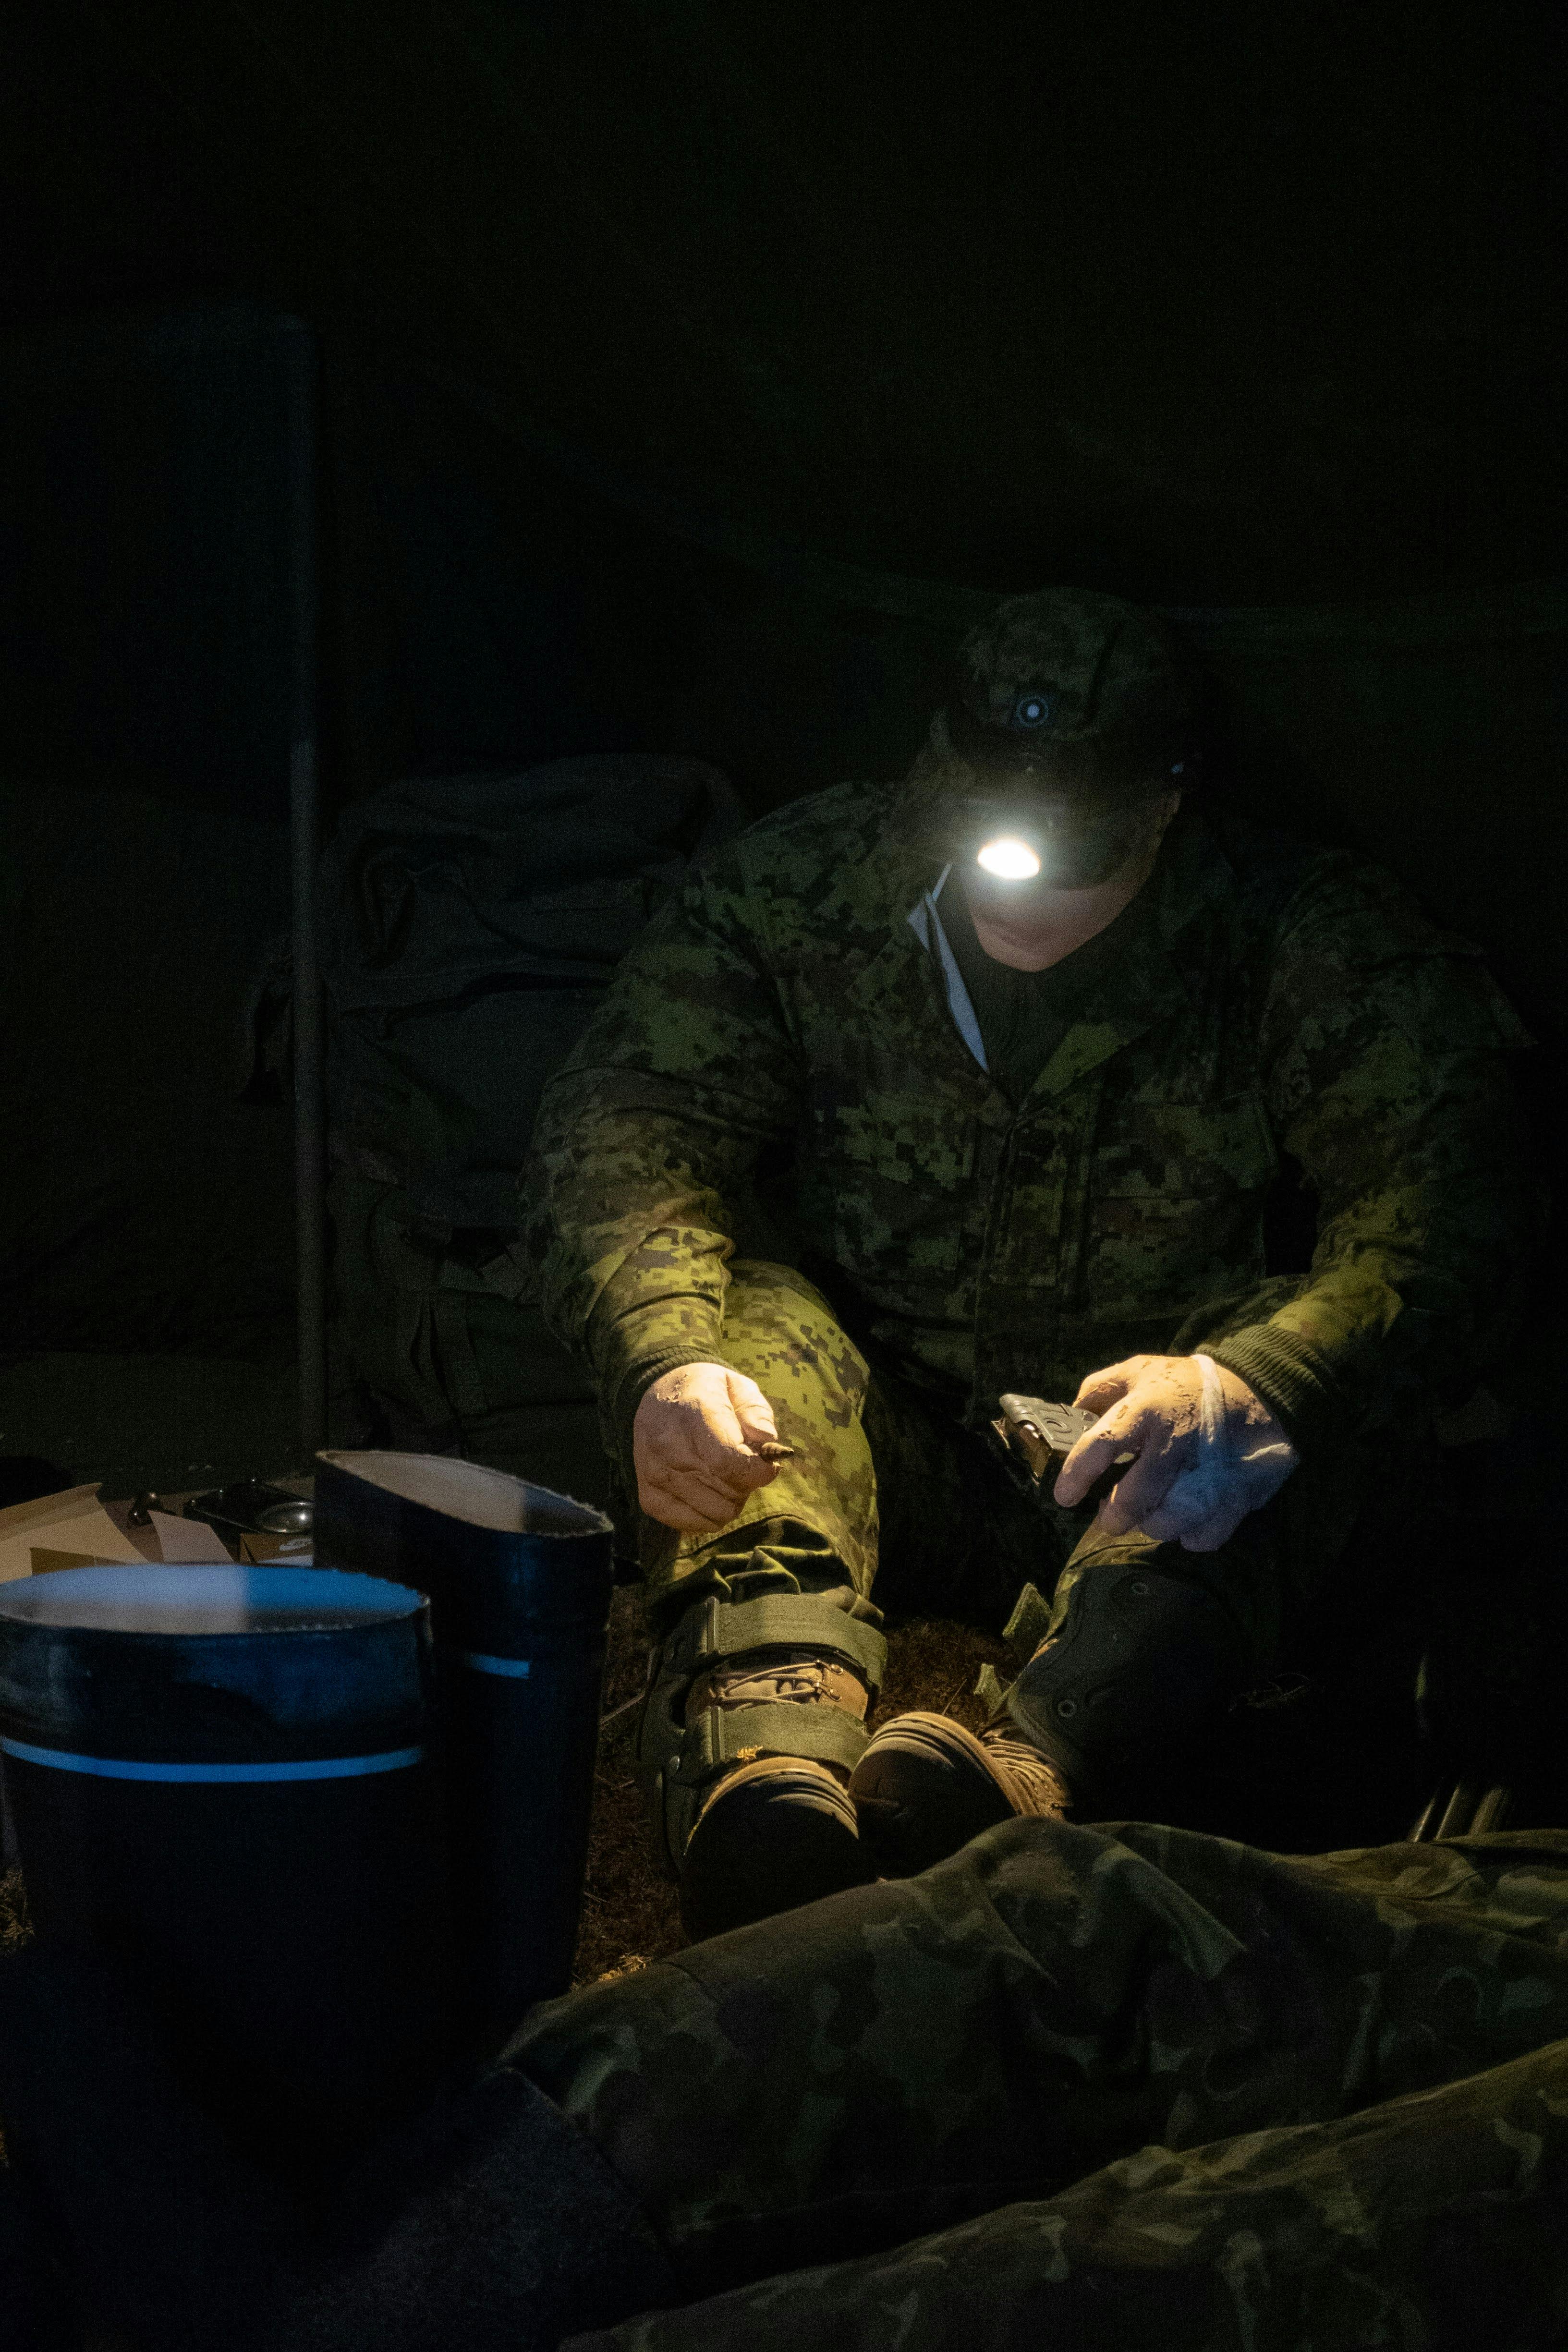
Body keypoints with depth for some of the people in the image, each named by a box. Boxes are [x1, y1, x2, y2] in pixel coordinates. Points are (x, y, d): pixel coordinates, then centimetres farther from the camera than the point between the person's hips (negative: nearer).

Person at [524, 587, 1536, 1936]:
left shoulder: (1308, 947, -8)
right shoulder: (805, 888, -4)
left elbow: (1452, 1205, -20)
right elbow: (623, 1120, -15)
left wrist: (1250, 1381, -40)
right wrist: (661, 1360, -37)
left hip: (1131, 1472, -1)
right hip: (879, 1443, 1)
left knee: (1315, 1390, -32)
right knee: (738, 1307, -28)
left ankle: (1033, 1773, -59)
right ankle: (771, 1761, -55)